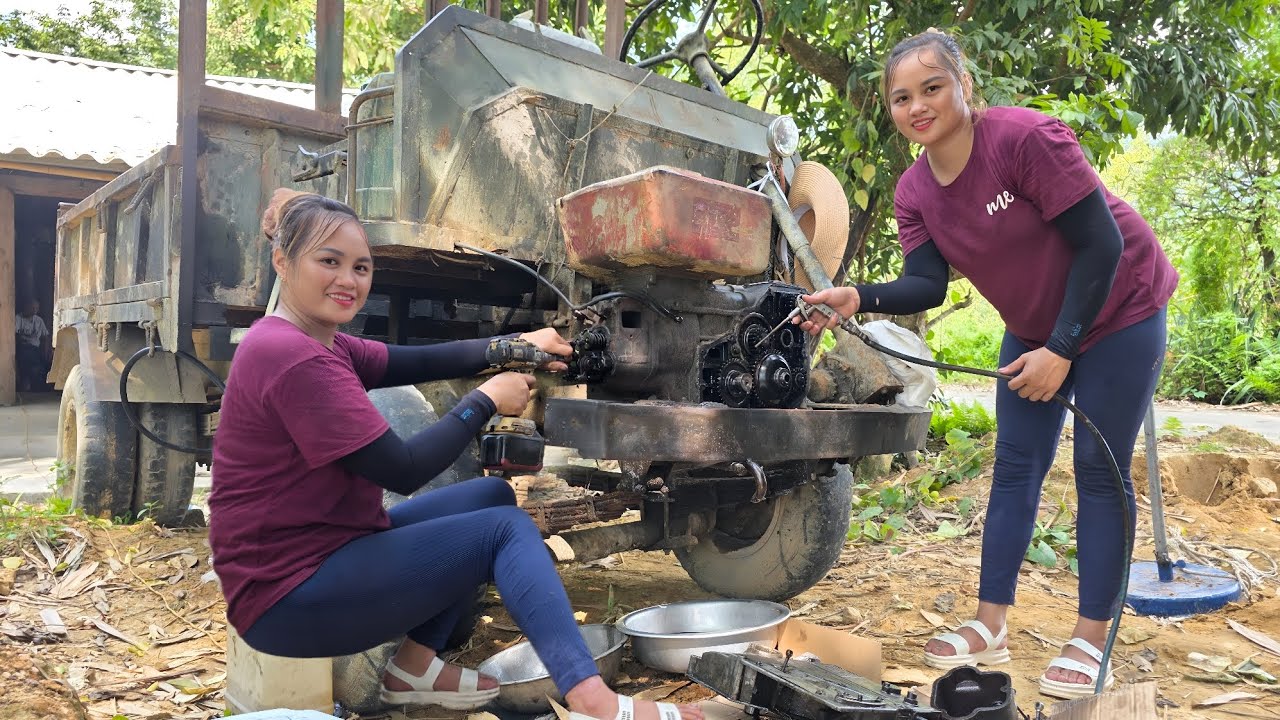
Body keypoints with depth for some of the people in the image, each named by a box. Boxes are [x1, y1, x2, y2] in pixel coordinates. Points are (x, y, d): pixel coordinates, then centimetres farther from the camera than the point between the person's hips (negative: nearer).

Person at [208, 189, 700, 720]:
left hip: (330, 548, 10)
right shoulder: (292, 357, -22)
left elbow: (419, 362, 4)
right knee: (504, 529, -11)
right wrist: (486, 400, -12)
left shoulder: (318, 344, 11)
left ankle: (415, 664, 9)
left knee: (493, 494, 9)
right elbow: (403, 471, -23)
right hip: (287, 597, -9)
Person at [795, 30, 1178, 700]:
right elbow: (926, 285, -16)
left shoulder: (1026, 136, -27)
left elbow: (1101, 245, -25)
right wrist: (859, 299, -35)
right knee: (1014, 468, 5)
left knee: (1098, 472, -3)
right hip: (1032, 327, 6)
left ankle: (1090, 641, 9)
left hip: (1115, 311, -6)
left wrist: (1062, 349, -24)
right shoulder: (914, 190, -8)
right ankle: (990, 627, 14)